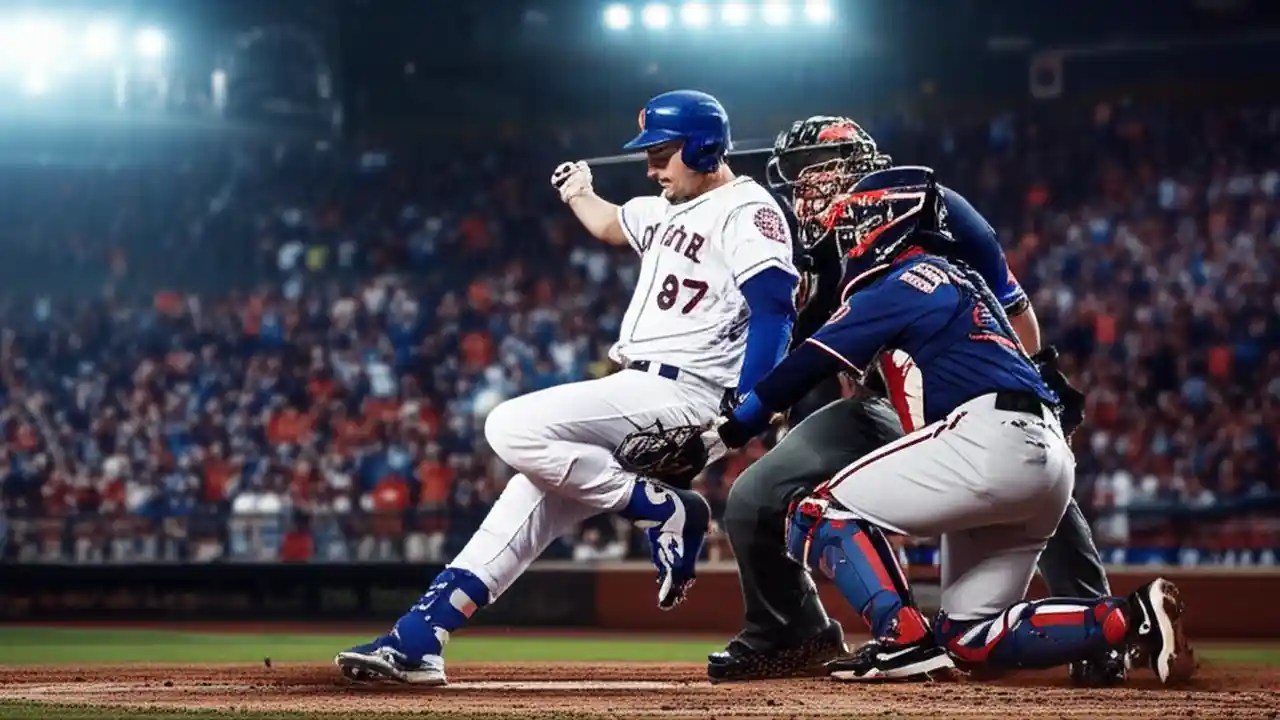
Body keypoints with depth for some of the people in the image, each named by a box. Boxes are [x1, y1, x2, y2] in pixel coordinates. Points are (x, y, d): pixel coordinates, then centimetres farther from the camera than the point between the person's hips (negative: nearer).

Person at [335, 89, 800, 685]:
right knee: (535, 498, 2)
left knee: (514, 428, -20)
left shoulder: (747, 210, -10)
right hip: (640, 397, 10)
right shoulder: (667, 209, 19)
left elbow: (774, 310, -21)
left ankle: (663, 512, -13)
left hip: (683, 396, -10)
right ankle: (418, 640, -1)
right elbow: (611, 226, 43)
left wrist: (747, 413, -29)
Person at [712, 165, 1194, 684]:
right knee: (970, 640, 13)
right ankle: (1133, 619, -1)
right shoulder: (960, 278, 29)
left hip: (991, 438, -9)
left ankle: (903, 638, -19)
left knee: (818, 513, -1)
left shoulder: (904, 280, 1)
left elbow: (810, 364, -2)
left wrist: (732, 429, 1)